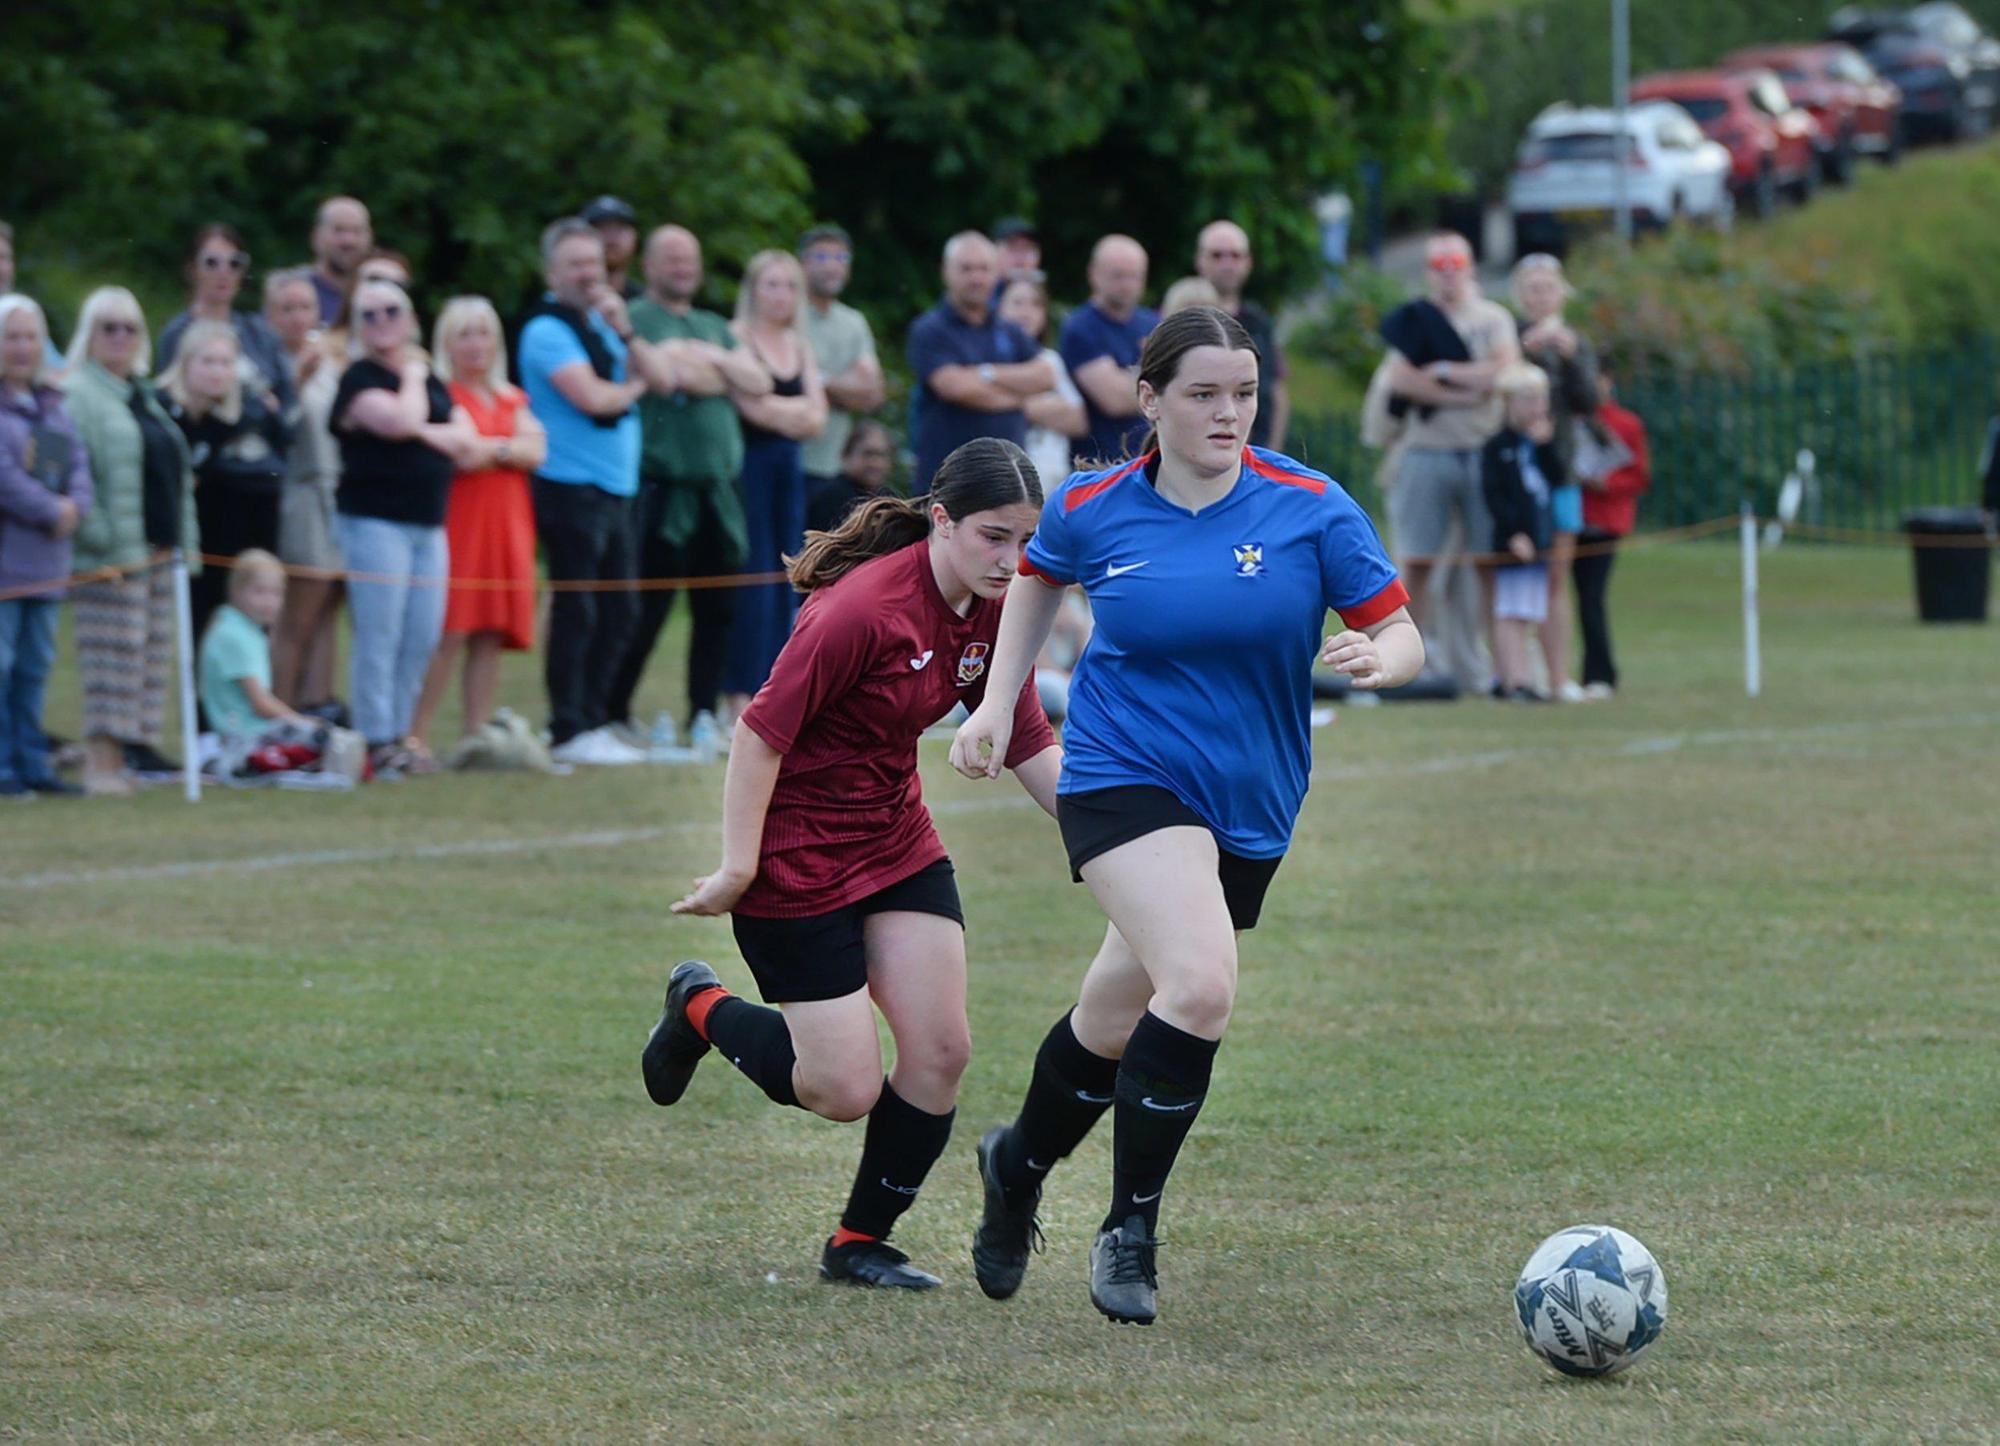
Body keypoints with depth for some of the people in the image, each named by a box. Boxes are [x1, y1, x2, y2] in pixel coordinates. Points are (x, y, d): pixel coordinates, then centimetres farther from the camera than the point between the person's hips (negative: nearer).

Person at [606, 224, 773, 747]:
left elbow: (759, 383, 9)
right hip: (662, 485, -6)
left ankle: (704, 713, 10)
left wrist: (709, 359, -5)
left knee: (717, 607, 4)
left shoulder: (715, 327, 21)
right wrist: (727, 375, 1)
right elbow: (667, 376, -16)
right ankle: (614, 711, 3)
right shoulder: (635, 320, -2)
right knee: (647, 609, -5)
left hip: (718, 486, 6)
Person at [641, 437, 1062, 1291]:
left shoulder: (993, 613, -2)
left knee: (941, 1051, -3)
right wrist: (736, 868, -21)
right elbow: (761, 732, -23)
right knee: (846, 1089, -5)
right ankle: (701, 1008, 24)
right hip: (795, 857, -7)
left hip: (897, 843, 7)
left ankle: (859, 1244, 15)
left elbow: (1032, 752, 6)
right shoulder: (864, 608, -26)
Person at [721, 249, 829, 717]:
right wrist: (799, 411, 0)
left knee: (785, 582, 5)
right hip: (750, 463, -7)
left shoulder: (799, 346, 16)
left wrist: (779, 410, -9)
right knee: (754, 578, -11)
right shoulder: (738, 337, -6)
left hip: (788, 468, 7)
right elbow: (751, 405, -15)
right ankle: (739, 692, -9)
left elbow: (816, 418, 9)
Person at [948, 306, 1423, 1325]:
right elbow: (1039, 575, 18)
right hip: (1123, 778, -3)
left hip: (1249, 809, 3)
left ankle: (1020, 1165, 42)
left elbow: (1400, 633, -3)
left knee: (1115, 1027, 12)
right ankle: (1129, 1229, -10)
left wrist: (1376, 659, -26)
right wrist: (997, 703, 11)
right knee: (1202, 984, -25)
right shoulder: (1091, 510, -5)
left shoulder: (1310, 508, -8)